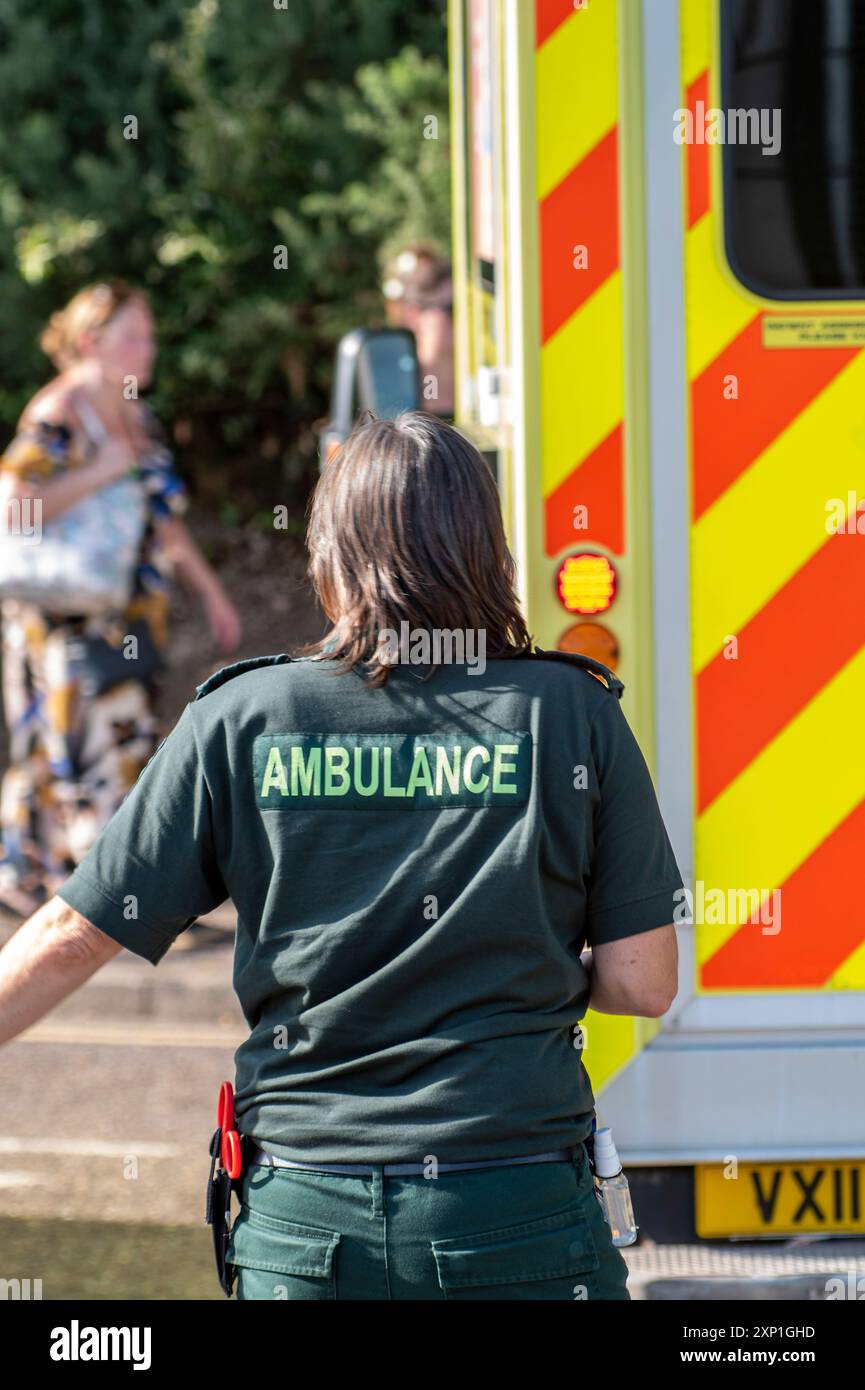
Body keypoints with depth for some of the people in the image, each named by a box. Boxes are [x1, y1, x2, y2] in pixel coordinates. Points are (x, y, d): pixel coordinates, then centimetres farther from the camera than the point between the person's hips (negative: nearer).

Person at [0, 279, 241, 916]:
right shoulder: (58, 417, -14)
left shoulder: (138, 419, 12)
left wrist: (210, 589, 18)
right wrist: (101, 472, -22)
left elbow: (165, 521, 20)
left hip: (131, 616, 8)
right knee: (103, 741, -9)